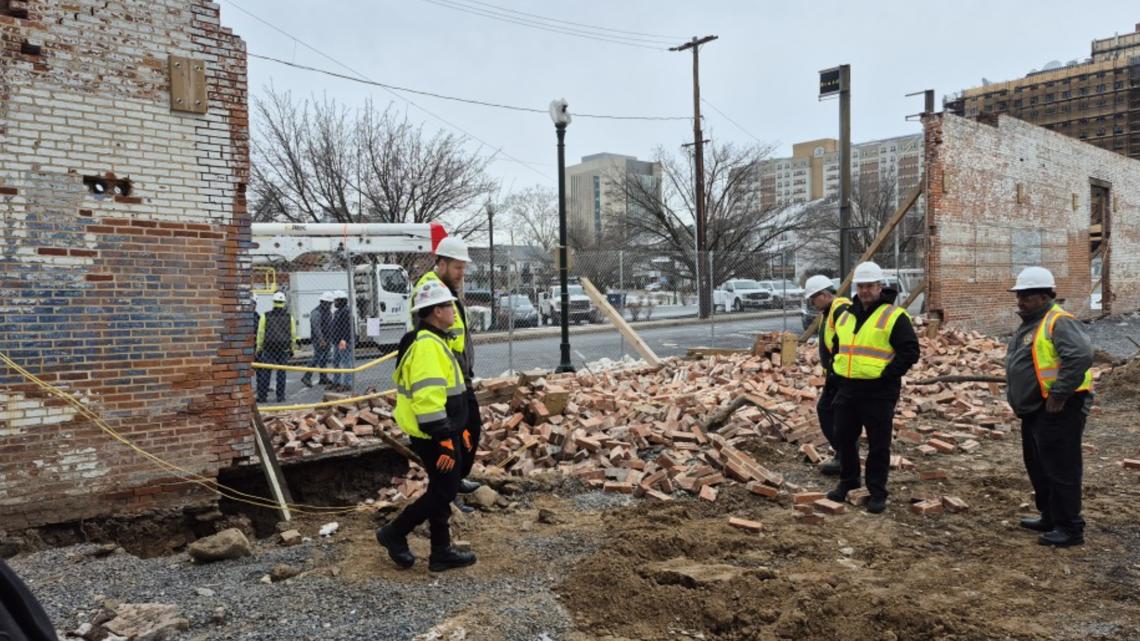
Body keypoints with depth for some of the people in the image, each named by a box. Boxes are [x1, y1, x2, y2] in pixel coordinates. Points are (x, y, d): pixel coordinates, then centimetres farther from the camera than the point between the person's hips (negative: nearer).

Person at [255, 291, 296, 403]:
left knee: (265, 373, 4)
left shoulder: (265, 316, -2)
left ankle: (262, 396, 5)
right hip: (284, 350, 1)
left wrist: (259, 348, 4)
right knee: (281, 373, 5)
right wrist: (291, 349, 12)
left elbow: (260, 334, -2)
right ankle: (280, 397, 7)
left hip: (268, 349, -1)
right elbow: (293, 335, 4)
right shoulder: (289, 317, 2)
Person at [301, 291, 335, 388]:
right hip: (318, 340, -9)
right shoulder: (316, 312, -16)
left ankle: (323, 378, 16)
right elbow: (316, 327, -25)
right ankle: (306, 377, -9)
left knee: (324, 359, 11)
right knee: (317, 358, -12)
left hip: (326, 339, 9)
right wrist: (321, 340, -31)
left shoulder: (328, 311, 13)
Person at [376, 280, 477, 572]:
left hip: (443, 432, 10)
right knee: (443, 492, -1)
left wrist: (456, 432, 24)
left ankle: (442, 553, 24)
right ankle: (395, 534, 14)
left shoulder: (431, 340, 13)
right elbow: (428, 401, -27)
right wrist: (444, 442, -26)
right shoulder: (427, 345, -21)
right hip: (434, 436, -10)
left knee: (443, 492, 15)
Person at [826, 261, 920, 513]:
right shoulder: (847, 315, 13)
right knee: (844, 438, 14)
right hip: (847, 390, 6)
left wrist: (887, 375, -17)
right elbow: (837, 347, 26)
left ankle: (877, 493, 14)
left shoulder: (894, 316, -8)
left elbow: (910, 351, -12)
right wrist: (837, 370, 13)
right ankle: (847, 482, 32)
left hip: (879, 393, -6)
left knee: (878, 445, 2)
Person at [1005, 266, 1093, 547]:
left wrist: (1059, 393, -28)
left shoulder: (1059, 322, -17)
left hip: (1058, 411, -11)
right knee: (1038, 466, 19)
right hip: (1035, 410, 11)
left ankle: (1070, 529, 6)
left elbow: (1081, 355, -31)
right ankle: (1050, 517, 32)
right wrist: (1020, 398, 18)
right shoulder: (1030, 324, 15)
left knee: (1061, 469, -3)